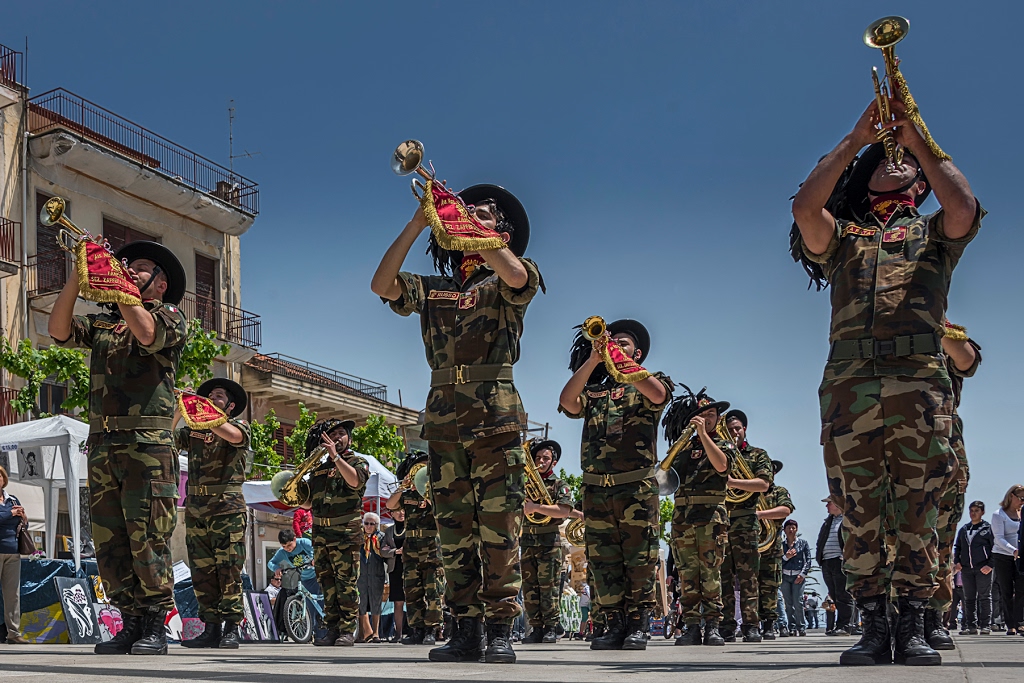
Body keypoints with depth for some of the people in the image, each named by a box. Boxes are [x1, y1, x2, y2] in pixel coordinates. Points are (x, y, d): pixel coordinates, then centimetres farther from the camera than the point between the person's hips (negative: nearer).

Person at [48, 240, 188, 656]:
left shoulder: (171, 316, 8)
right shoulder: (102, 323, 22)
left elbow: (147, 333, -15)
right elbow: (59, 330, 5)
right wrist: (77, 277, -2)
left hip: (148, 444, -5)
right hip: (101, 444, 5)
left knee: (147, 538, -9)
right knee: (109, 542, 3)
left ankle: (155, 626, -4)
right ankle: (131, 623, 8)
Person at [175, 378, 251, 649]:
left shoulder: (238, 425, 4)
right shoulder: (193, 430, 16)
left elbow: (234, 436, -20)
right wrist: (177, 413, -11)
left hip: (227, 507, -5)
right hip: (195, 508, 5)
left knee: (228, 569, -7)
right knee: (202, 571, 4)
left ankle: (231, 629, -6)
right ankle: (211, 628, 8)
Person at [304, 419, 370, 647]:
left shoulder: (358, 462, 6)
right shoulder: (319, 468, 20)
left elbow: (355, 481, -19)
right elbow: (308, 502, 23)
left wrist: (336, 457, -23)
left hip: (346, 533, -5)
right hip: (320, 532, 5)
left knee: (346, 582, -8)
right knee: (327, 583, 4)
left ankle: (348, 630, -7)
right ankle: (332, 629, 8)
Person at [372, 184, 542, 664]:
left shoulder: (506, 283, 10)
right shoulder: (433, 289, 20)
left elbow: (516, 274, -15)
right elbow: (382, 285, 5)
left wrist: (462, 219, -11)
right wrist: (418, 222, 0)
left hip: (495, 413, -4)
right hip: (443, 416, 4)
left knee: (499, 526, -7)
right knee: (453, 528, 3)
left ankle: (500, 630, -6)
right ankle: (465, 630, 6)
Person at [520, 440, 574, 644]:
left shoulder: (559, 485, 5)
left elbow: (564, 511, -11)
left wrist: (536, 507, -18)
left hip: (550, 541, -4)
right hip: (527, 540, 4)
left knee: (548, 585, -7)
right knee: (529, 586, 0)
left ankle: (551, 628, -4)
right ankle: (537, 628, 3)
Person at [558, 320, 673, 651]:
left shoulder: (647, 384, 10)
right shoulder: (594, 392, 18)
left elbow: (658, 393, -16)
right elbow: (567, 402, -4)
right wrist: (592, 359, -13)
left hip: (636, 487, -3)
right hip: (596, 488, 3)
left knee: (639, 561, -3)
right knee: (603, 562, 2)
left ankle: (638, 626, 2)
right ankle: (615, 624, 8)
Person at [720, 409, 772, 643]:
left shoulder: (758, 455, 12)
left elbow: (763, 484, -3)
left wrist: (733, 482, -14)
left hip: (745, 522, -2)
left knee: (747, 577, -6)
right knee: (723, 577, -1)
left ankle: (751, 626, -6)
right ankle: (726, 627, 0)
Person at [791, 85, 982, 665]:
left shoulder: (933, 234, 23)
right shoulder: (840, 237, 25)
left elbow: (965, 208, -1)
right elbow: (805, 207, 2)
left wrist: (918, 140, 5)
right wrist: (855, 140, 4)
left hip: (921, 383, -1)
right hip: (850, 386, 1)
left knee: (917, 513, -5)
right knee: (862, 514, -3)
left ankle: (913, 626, -3)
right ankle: (874, 626, -1)